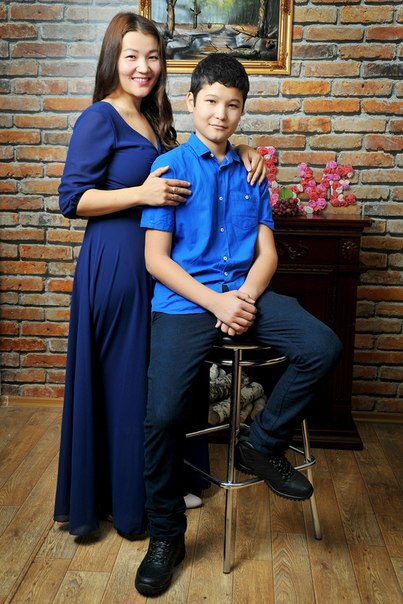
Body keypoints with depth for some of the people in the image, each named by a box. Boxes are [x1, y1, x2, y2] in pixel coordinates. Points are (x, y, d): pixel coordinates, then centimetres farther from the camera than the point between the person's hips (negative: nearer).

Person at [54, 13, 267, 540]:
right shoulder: (100, 119, -8)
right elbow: (71, 199, -12)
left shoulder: (153, 120, 15)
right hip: (115, 262, -7)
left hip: (155, 259, 8)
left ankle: (161, 482, 31)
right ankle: (123, 501, 20)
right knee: (121, 378, 2)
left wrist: (239, 151, 7)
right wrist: (141, 194, -22)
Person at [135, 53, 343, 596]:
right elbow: (156, 256, -4)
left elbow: (266, 252, 10)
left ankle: (262, 445, 4)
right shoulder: (170, 166, 4)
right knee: (164, 414, -20)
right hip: (185, 300, -3)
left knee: (324, 348, -21)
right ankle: (166, 536, 7)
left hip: (246, 292, 4)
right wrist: (216, 303, -13)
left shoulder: (251, 173, 15)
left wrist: (245, 298, -11)